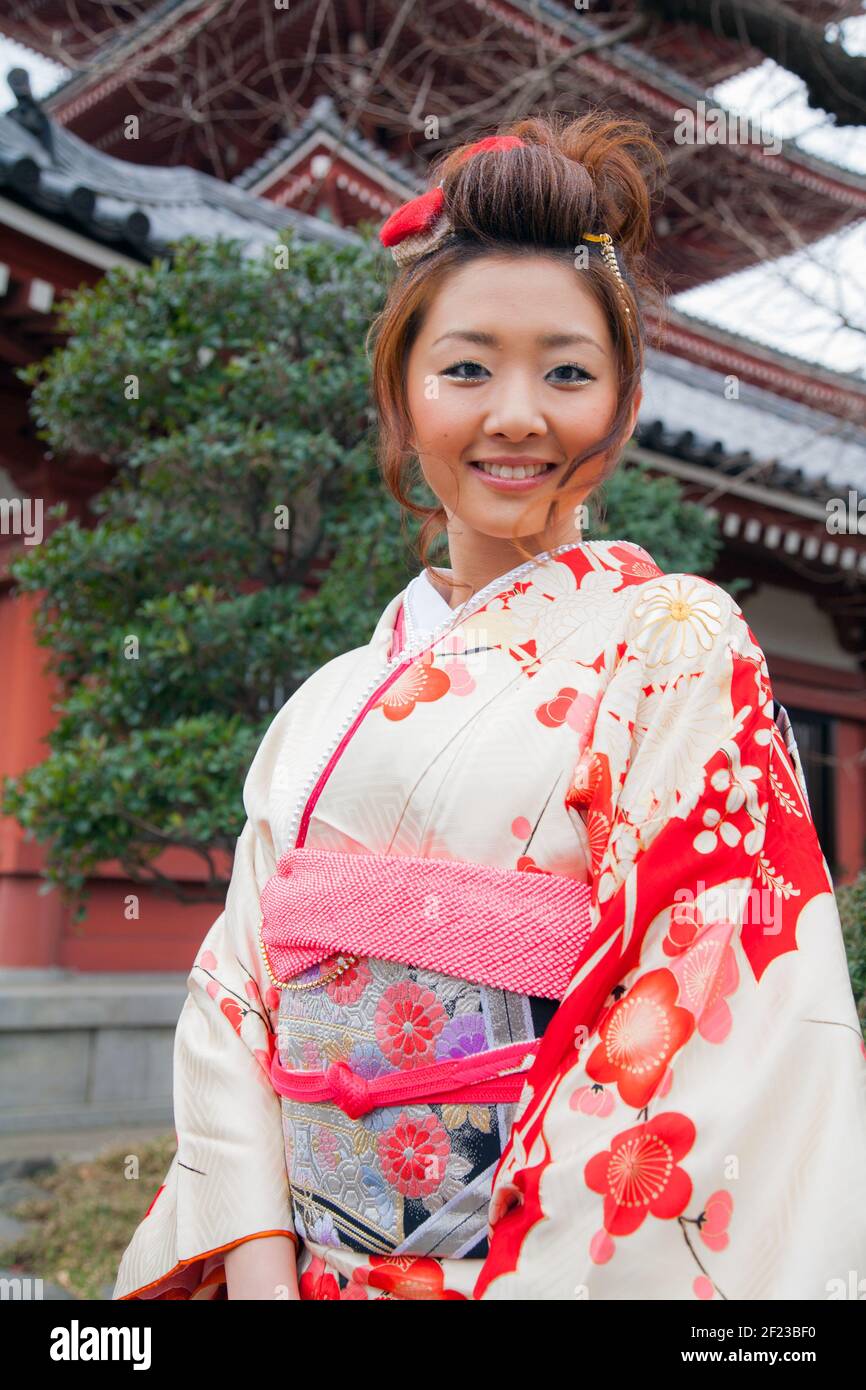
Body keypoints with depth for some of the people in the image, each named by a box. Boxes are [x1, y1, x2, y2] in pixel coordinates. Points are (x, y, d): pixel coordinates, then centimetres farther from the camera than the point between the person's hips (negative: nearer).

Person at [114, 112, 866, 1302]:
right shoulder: (330, 700, 5)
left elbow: (710, 1033, -16)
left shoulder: (675, 646, -9)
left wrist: (520, 1283, -18)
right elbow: (235, 992, 3)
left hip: (545, 1260, -4)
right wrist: (258, 1271, -9)